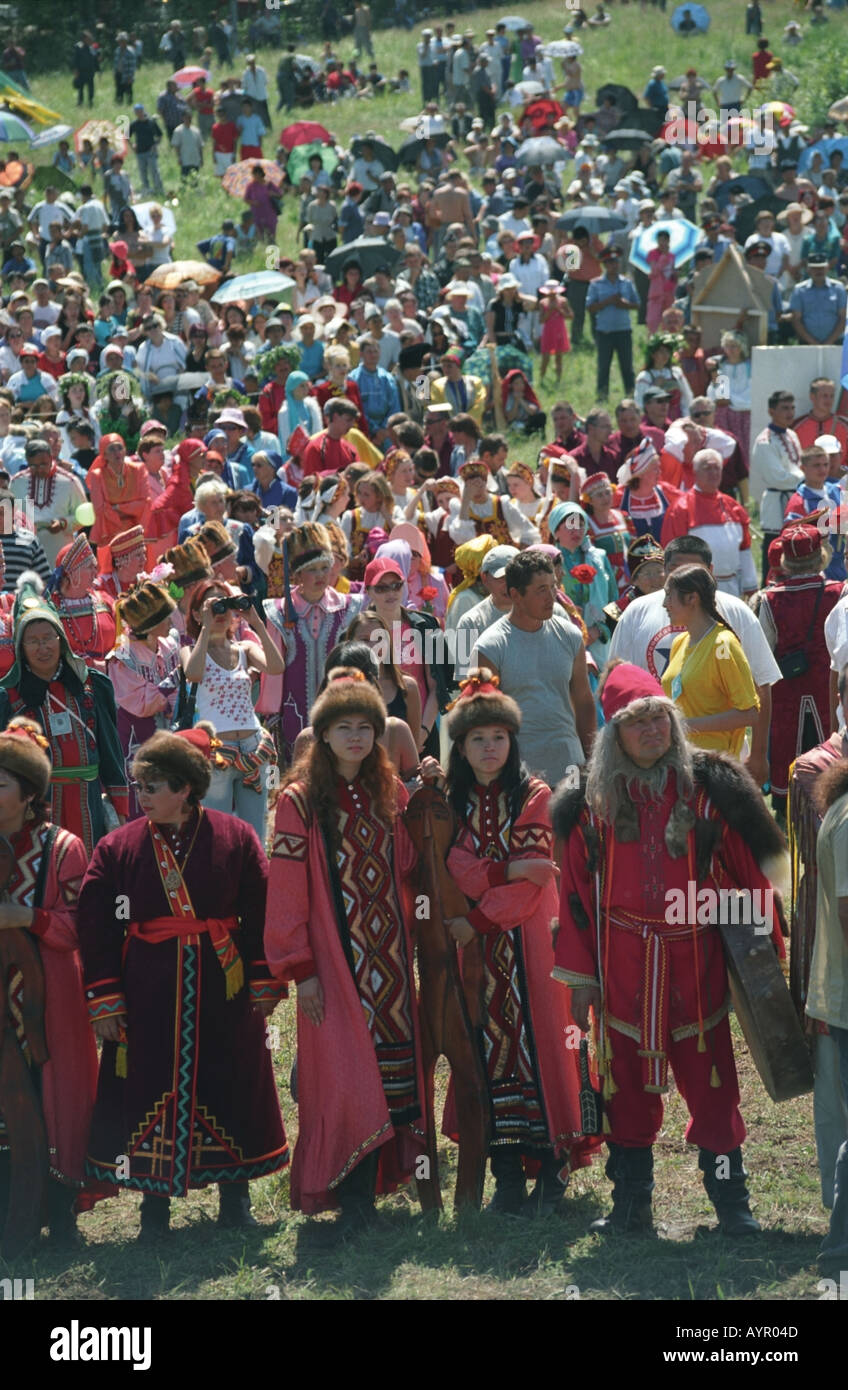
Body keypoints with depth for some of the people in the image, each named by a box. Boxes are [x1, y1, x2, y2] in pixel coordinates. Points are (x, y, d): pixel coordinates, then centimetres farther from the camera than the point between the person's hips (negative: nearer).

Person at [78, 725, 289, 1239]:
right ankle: (155, 1201, 16)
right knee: (151, 1090, 3)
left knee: (232, 1085, 7)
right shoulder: (118, 848, -2)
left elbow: (261, 916, 0)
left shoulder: (235, 837, -2)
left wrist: (265, 984, -3)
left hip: (223, 990, 0)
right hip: (148, 995, 0)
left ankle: (235, 1194, 23)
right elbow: (97, 929, -1)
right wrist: (104, 1002, -6)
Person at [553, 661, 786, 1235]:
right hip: (622, 965, 1)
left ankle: (732, 1203, 13)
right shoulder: (594, 801, 3)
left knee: (710, 1081, 2)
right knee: (628, 1085, 8)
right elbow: (577, 888, 6)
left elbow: (749, 875, 2)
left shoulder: (709, 789, -2)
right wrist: (580, 976, 5)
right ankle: (631, 1204, 19)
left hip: (695, 958, -1)